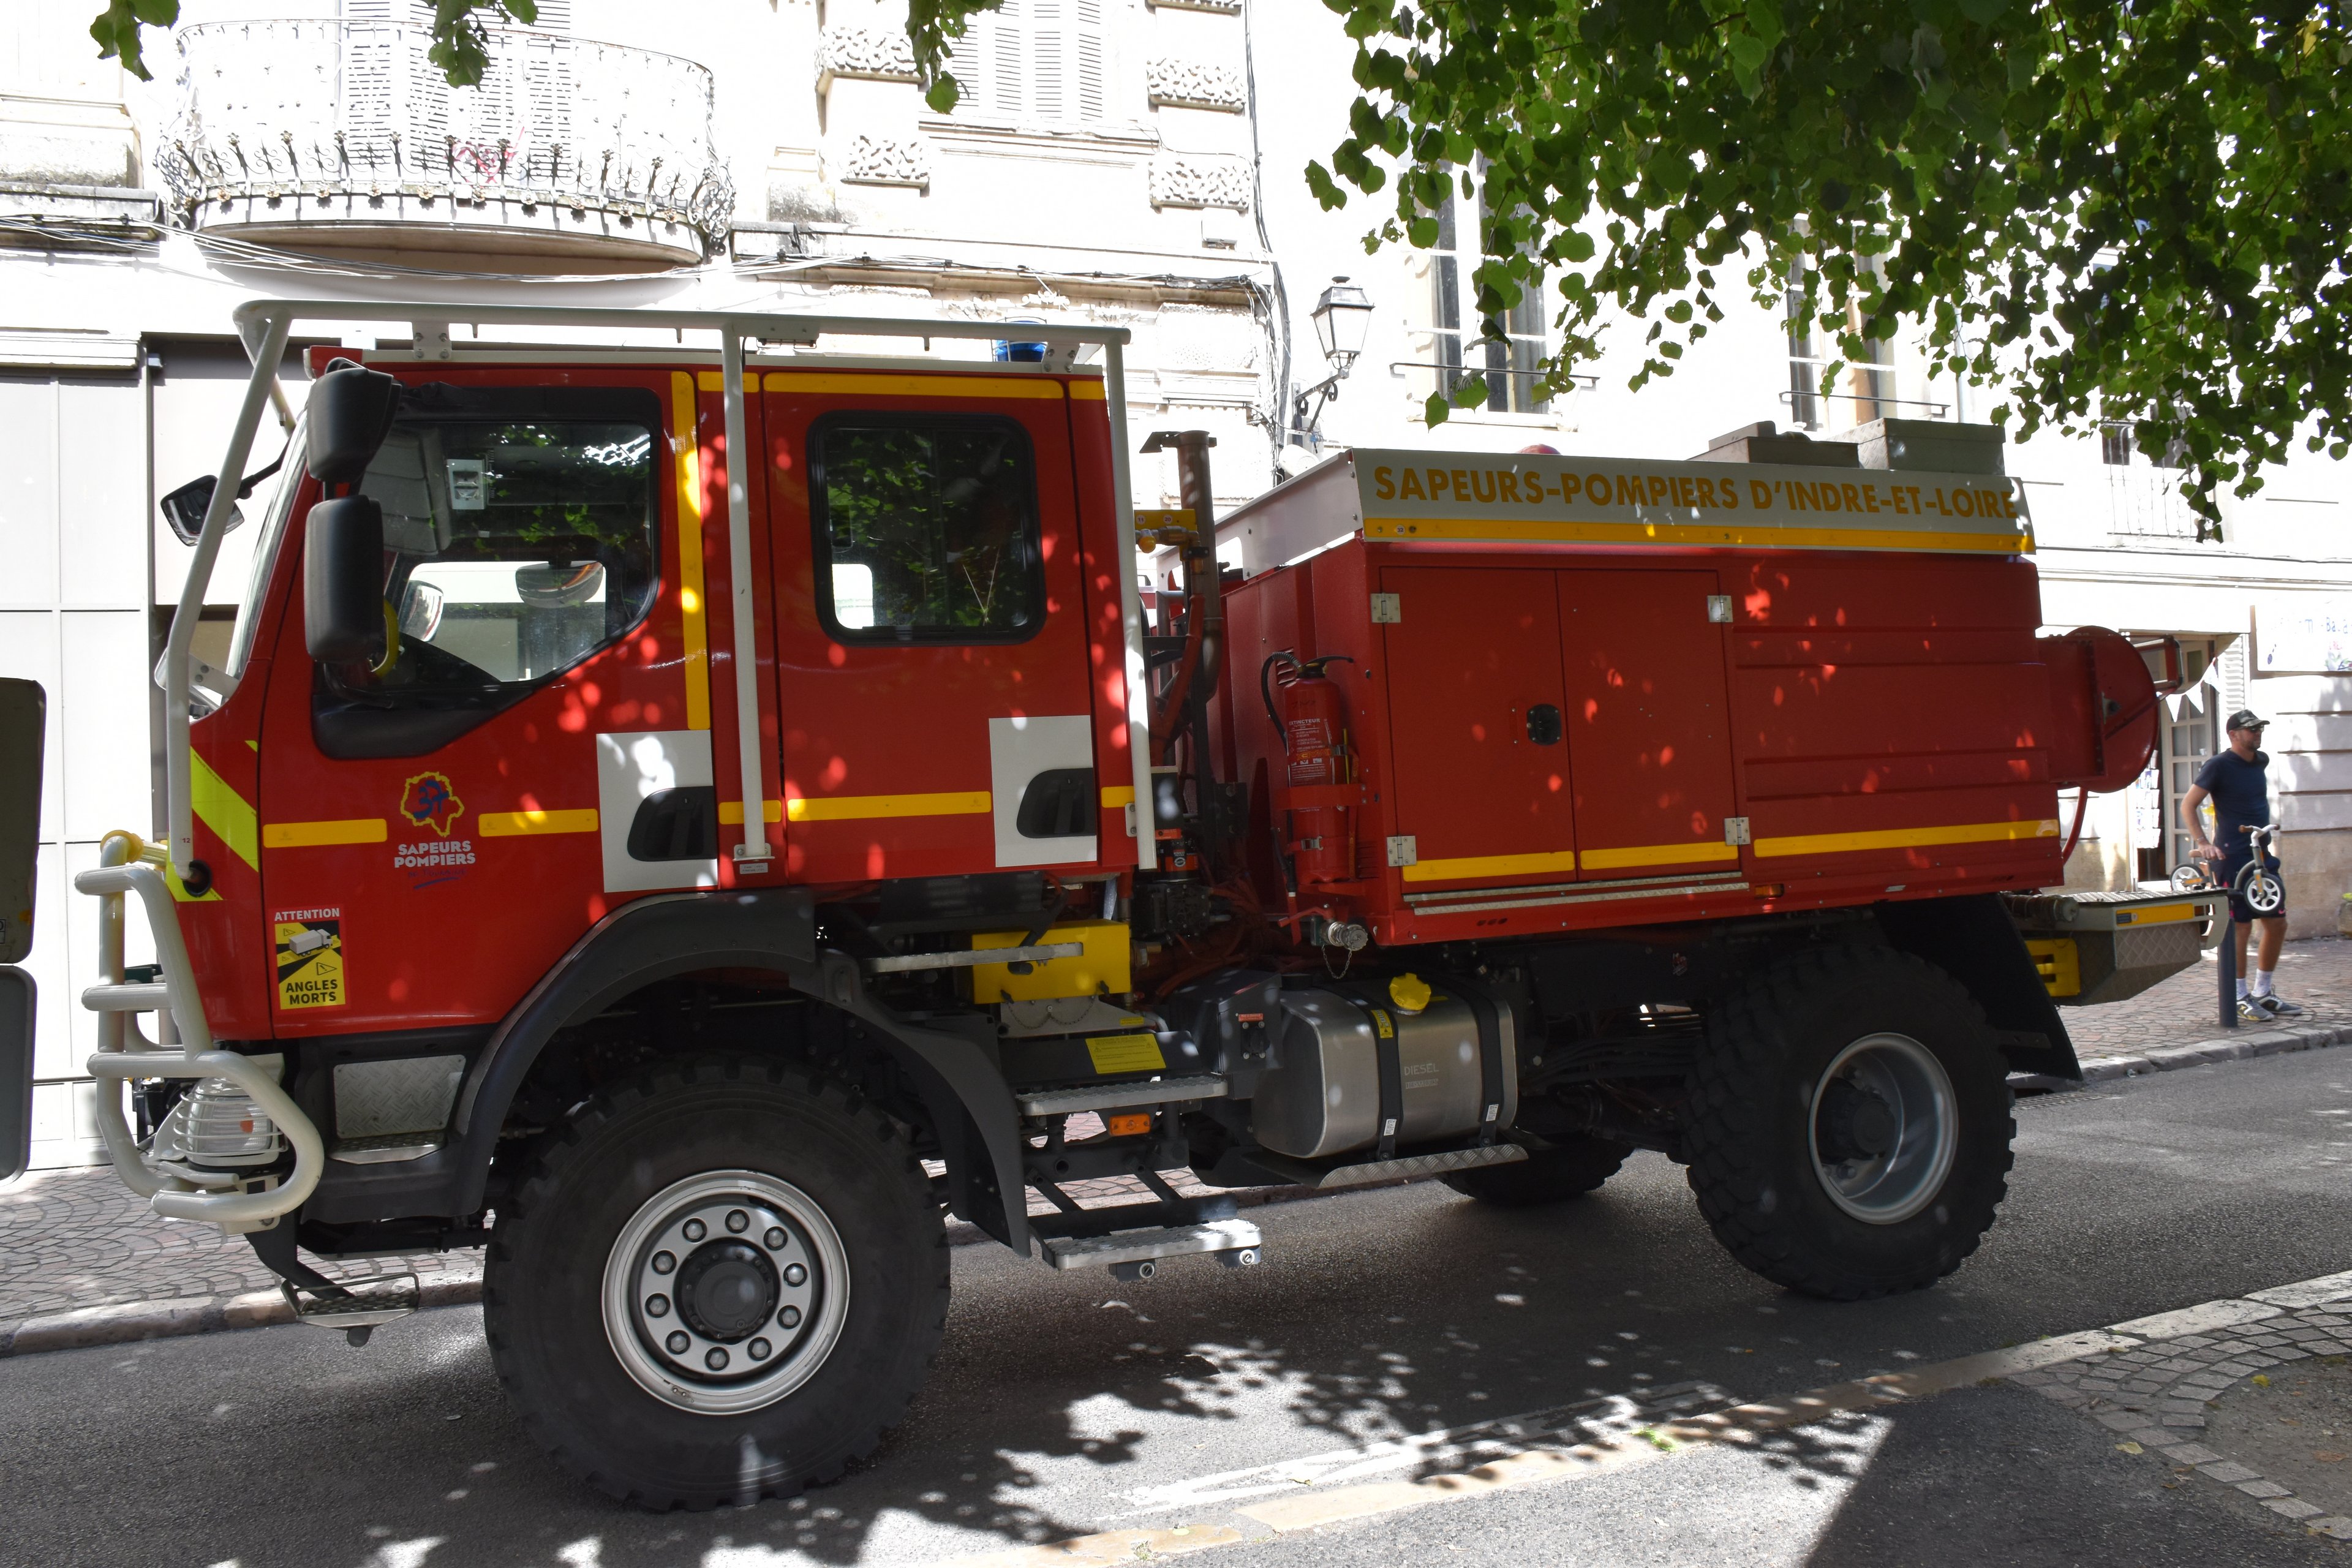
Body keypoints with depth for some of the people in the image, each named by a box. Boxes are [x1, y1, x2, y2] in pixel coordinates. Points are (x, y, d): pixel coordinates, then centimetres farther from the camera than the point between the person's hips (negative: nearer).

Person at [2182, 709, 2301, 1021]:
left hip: (2262, 854, 7)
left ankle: (2263, 992, 20)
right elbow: (2188, 805, -11)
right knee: (2241, 926, -5)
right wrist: (2203, 842, -20)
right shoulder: (2219, 765, -9)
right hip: (2233, 857, -7)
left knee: (2277, 925, 8)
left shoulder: (2261, 761, 12)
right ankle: (2241, 998, 6)